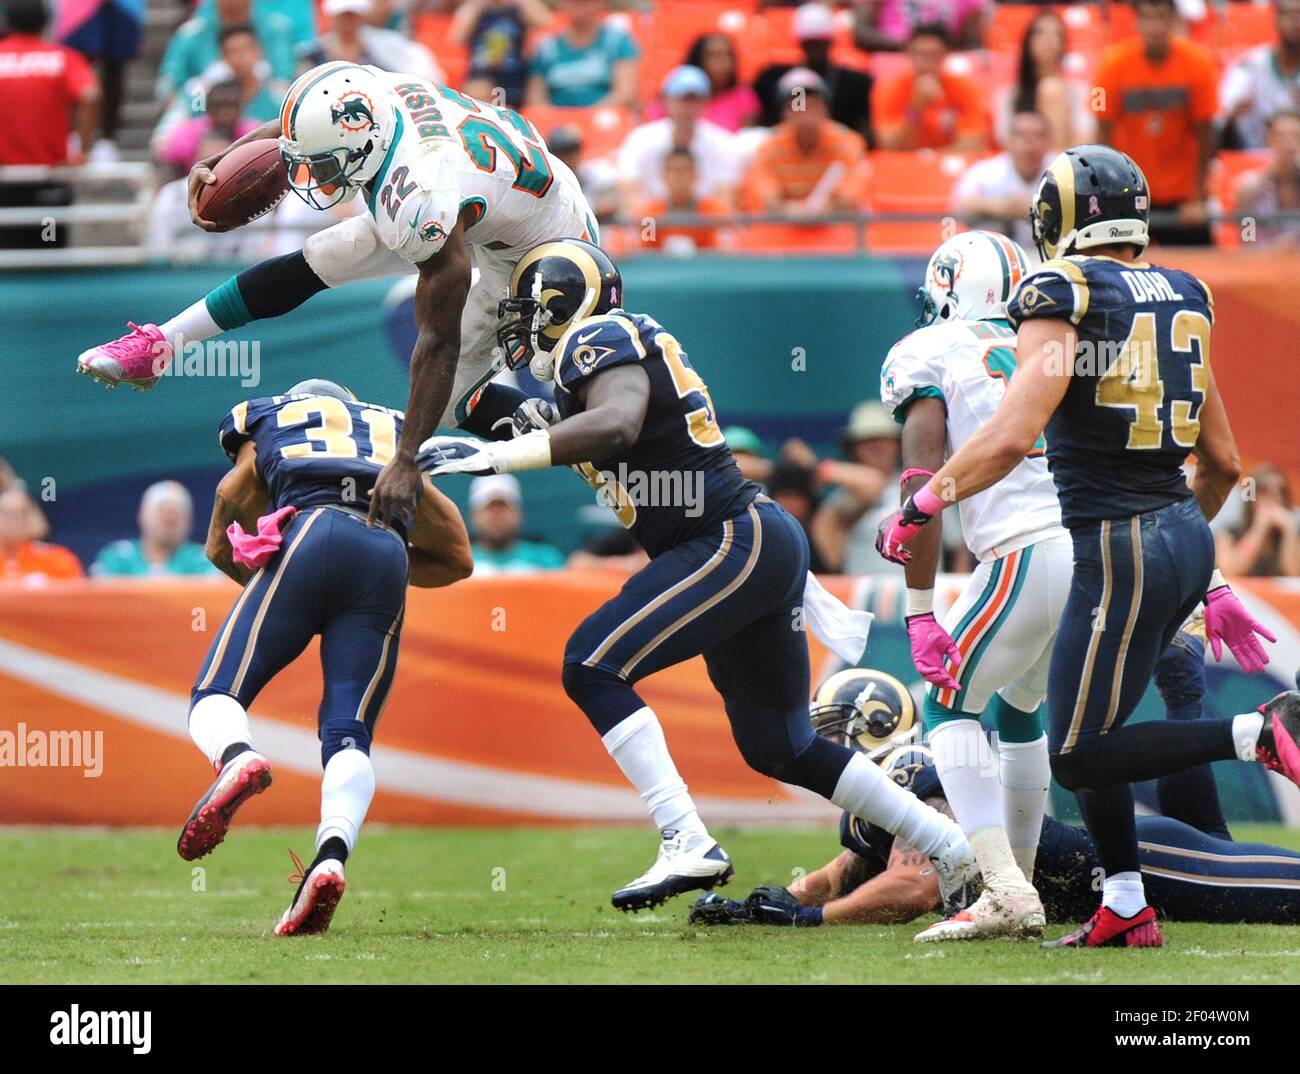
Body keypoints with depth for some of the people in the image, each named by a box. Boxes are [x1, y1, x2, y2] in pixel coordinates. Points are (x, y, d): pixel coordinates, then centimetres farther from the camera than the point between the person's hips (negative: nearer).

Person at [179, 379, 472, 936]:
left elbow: (221, 547, 33)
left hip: (309, 535, -2)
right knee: (349, 733, 0)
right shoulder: (395, 434, 39)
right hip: (386, 560, 2)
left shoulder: (265, 421, 33)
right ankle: (332, 852, -29)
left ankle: (236, 757, -36)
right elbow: (456, 558, 40)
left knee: (217, 695, 0)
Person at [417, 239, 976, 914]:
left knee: (593, 666, -15)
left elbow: (616, 425, -29)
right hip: (766, 547, 10)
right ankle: (955, 849, 24)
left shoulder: (601, 340, -8)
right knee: (780, 749, 18)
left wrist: (497, 455, -30)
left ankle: (689, 848, -21)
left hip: (737, 542, -10)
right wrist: (547, 434, 18)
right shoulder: (634, 344, 21)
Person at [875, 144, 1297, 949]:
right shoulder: (1180, 299, 11)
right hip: (1187, 538, 8)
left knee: (1080, 756, 0)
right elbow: (1223, 462, 16)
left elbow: (1012, 437, -22)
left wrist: (917, 510, -9)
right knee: (1087, 727, 19)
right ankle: (1126, 907, 16)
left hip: (1122, 550, -8)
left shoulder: (1063, 294, -11)